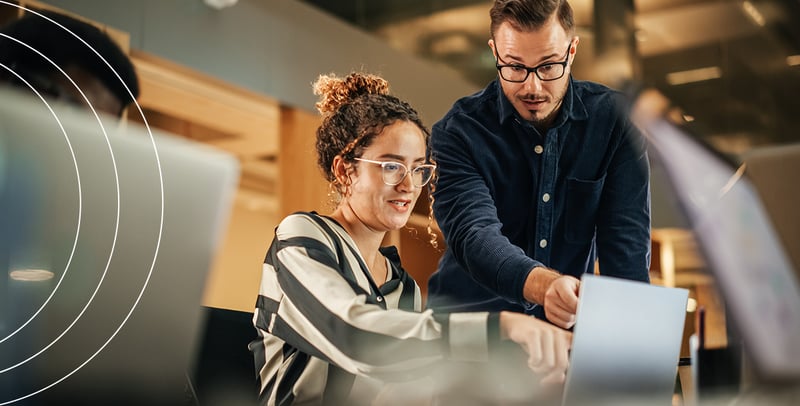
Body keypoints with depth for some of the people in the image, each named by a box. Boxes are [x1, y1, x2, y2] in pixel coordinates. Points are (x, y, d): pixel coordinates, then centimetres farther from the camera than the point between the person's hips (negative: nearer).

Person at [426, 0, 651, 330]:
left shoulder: (612, 118, -4)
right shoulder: (457, 132, -11)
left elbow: (626, 242, -7)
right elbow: (474, 235, -26)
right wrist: (545, 285, -46)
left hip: (572, 326, 5)